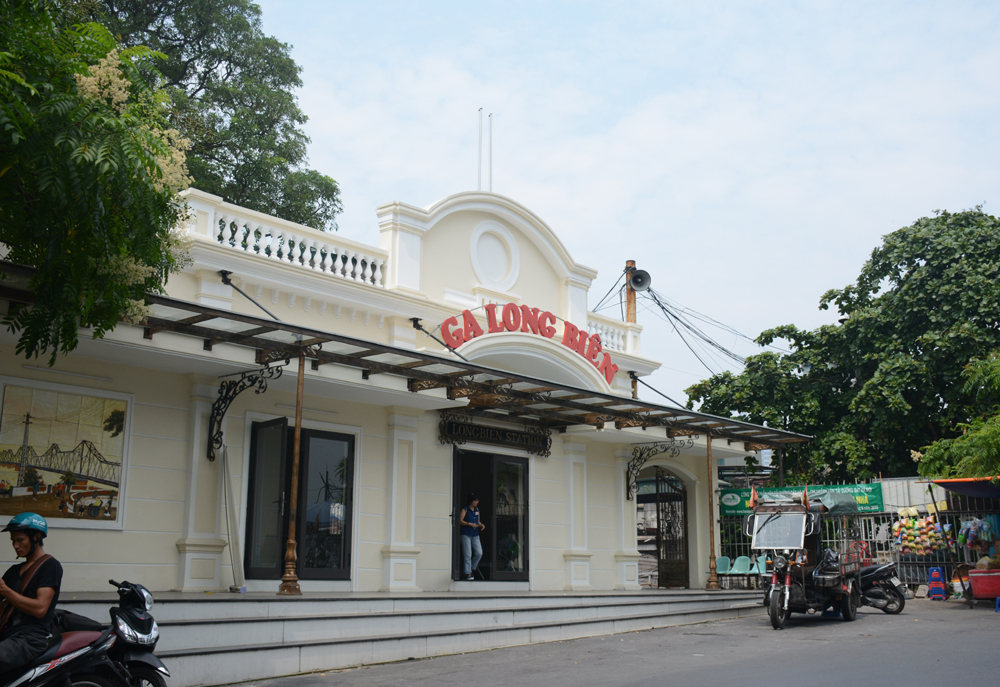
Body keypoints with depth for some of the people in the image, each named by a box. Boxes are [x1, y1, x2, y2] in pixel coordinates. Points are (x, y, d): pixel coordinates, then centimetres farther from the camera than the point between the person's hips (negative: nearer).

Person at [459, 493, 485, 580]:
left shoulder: (477, 510, 15)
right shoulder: (465, 510, -2)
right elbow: (460, 521, -10)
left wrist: (481, 525, 5)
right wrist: (470, 524, -19)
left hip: (475, 535, 6)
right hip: (466, 535, -6)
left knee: (479, 553, -4)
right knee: (467, 555, -5)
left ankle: (471, 568, 16)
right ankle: (467, 573, 1)